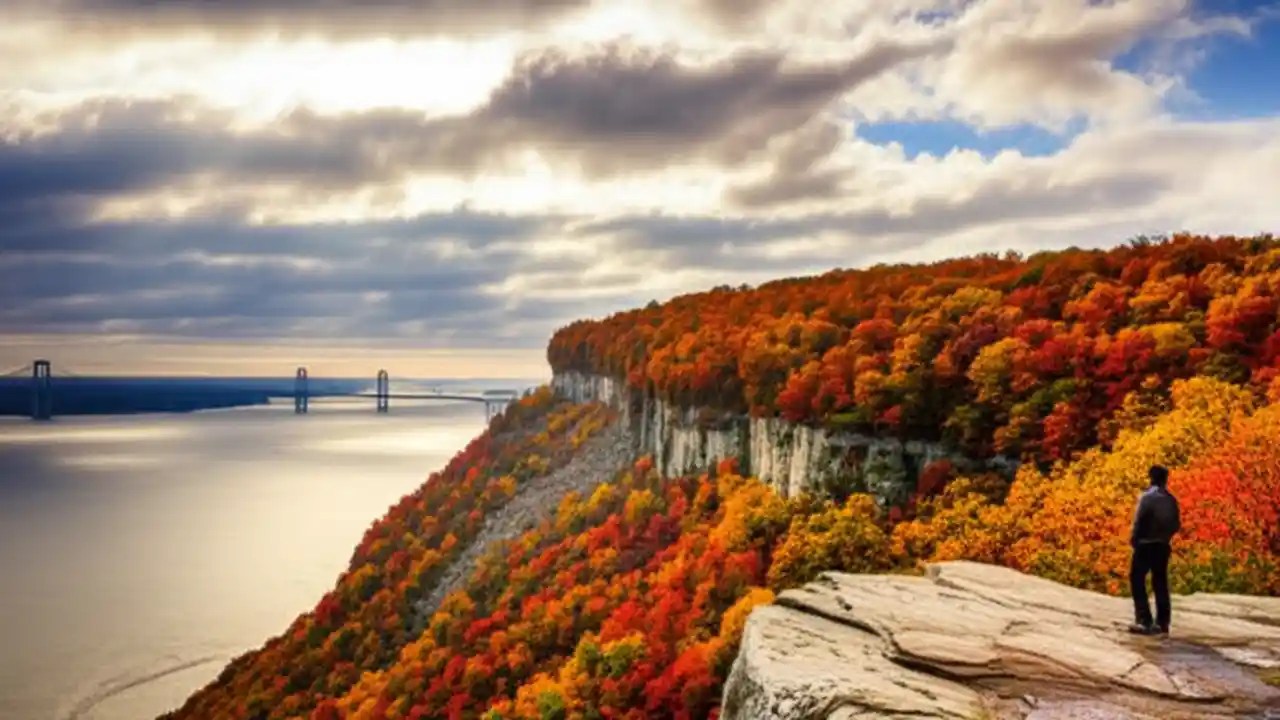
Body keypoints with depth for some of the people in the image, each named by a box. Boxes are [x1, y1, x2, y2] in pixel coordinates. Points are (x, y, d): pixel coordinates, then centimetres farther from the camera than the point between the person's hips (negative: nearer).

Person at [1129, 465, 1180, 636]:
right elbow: (1176, 525, 6)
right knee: (1160, 583, 12)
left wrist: (1133, 539, -4)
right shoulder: (1171, 499, 5)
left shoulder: (1147, 497, -13)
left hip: (1146, 544, -6)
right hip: (1163, 545, 6)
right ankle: (1162, 622, 12)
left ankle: (1144, 621, -7)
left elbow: (1139, 521, -16)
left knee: (1137, 580, 1)